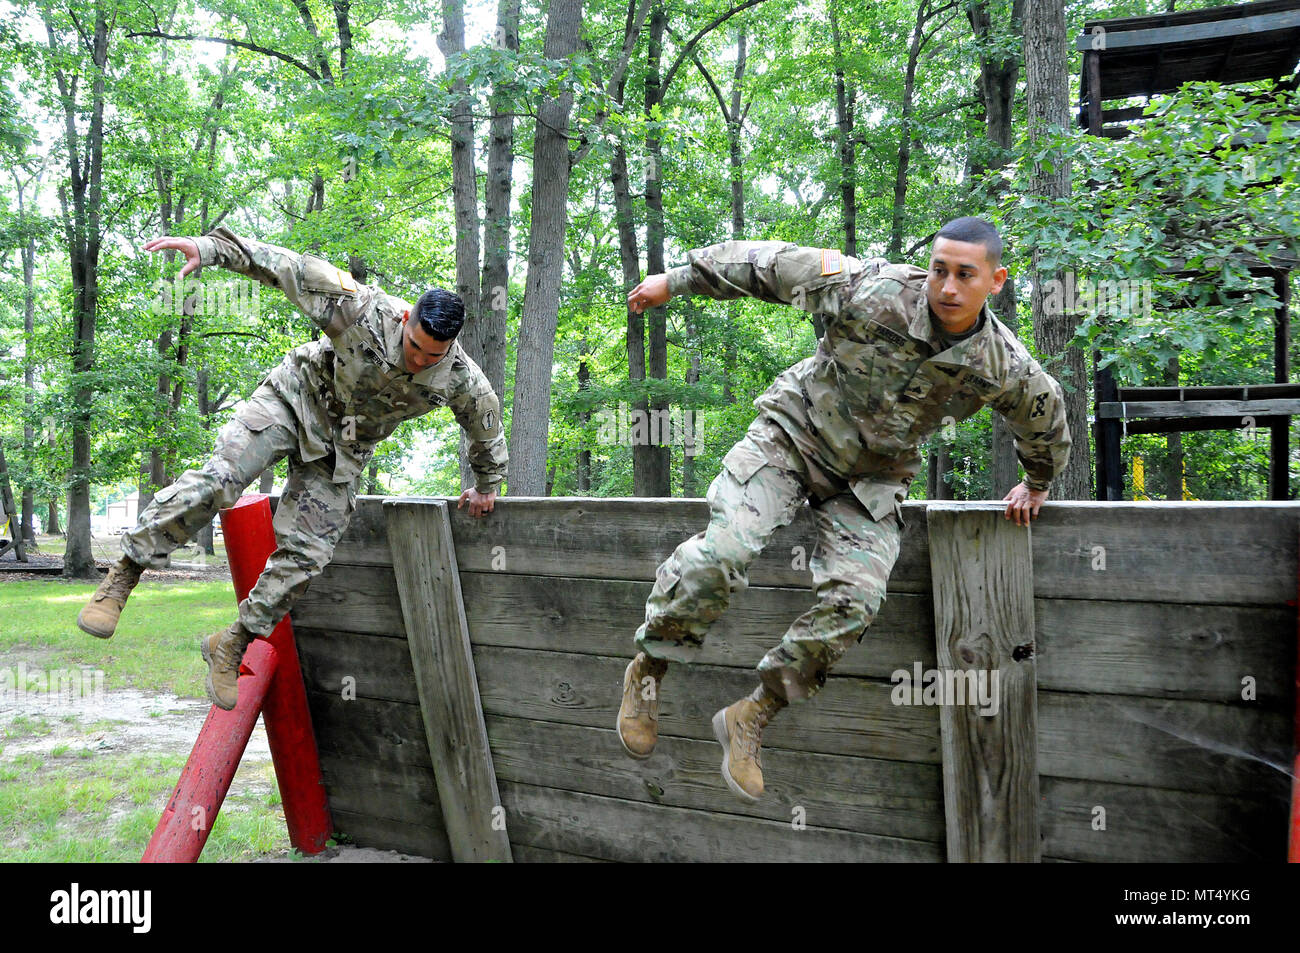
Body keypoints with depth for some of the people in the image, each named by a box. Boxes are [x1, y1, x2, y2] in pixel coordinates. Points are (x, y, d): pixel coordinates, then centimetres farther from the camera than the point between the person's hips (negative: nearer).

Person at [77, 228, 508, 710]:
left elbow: (487, 428, 2)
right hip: (297, 398, -2)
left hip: (342, 450, 3)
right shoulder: (366, 311, -28)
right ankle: (123, 574, -10)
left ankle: (231, 646, 12)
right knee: (218, 478, -23)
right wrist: (210, 248, -33)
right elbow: (292, 268, -26)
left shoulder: (461, 381, -19)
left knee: (304, 553, -4)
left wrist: (485, 486, 18)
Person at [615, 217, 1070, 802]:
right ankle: (647, 668, -1)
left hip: (870, 479, 3)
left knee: (855, 597, -19)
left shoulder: (1004, 367, -13)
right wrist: (675, 281, -8)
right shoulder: (874, 293, -23)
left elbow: (1045, 416, 11)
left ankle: (751, 718, -2)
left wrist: (1038, 483, 26)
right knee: (723, 550, -24)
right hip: (792, 433, -3)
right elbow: (773, 264, -14)